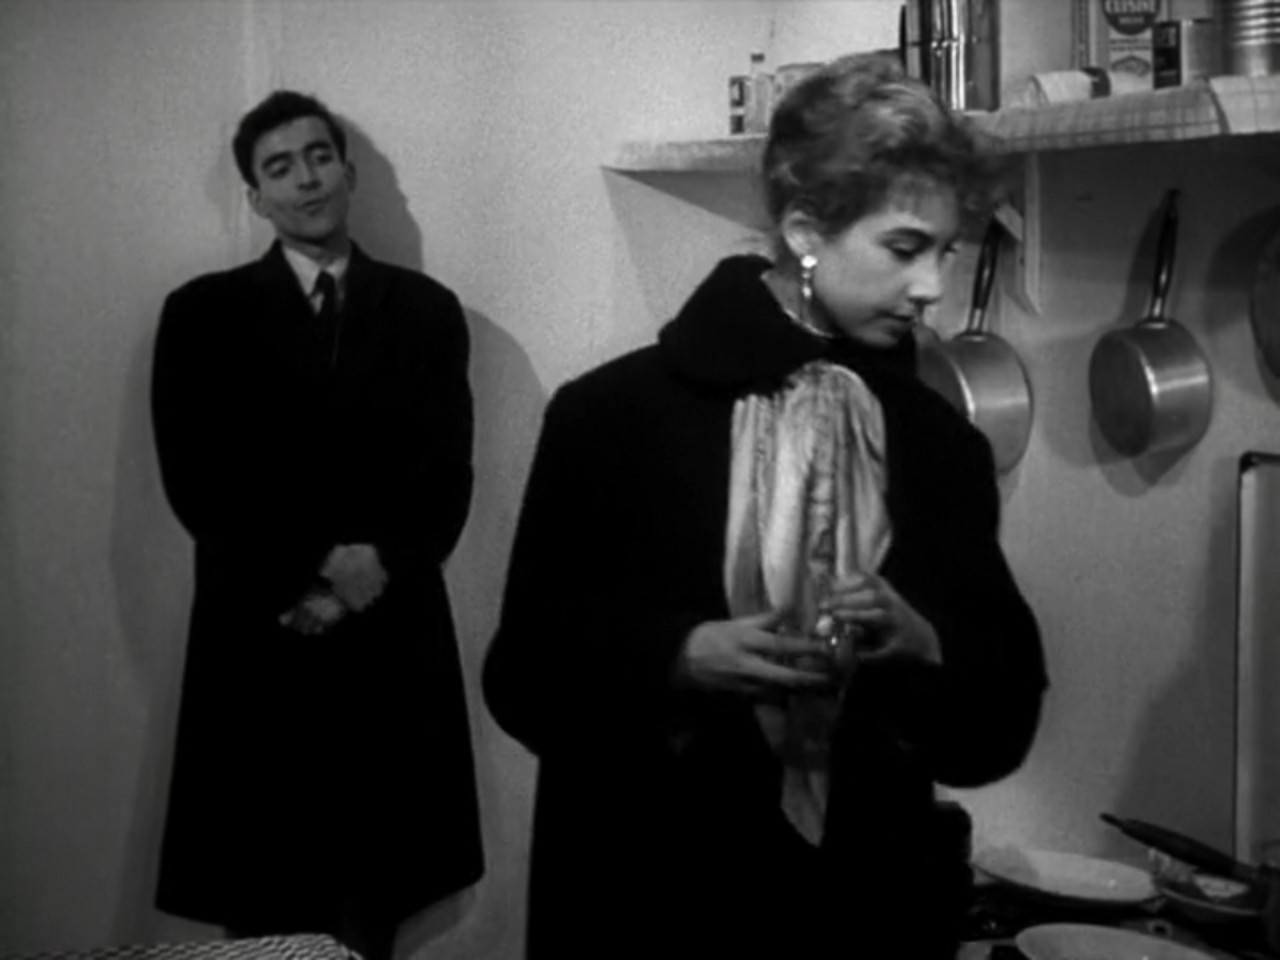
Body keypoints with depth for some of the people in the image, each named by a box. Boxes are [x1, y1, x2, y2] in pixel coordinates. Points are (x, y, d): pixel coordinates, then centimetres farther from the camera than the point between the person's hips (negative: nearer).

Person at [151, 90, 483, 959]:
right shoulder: (204, 313, 6)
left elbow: (447, 475, 2)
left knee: (381, 888, 4)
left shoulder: (427, 309, 10)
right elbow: (195, 479, -3)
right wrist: (301, 578, -13)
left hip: (393, 635, 1)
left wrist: (377, 566, -13)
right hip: (260, 639, -1)